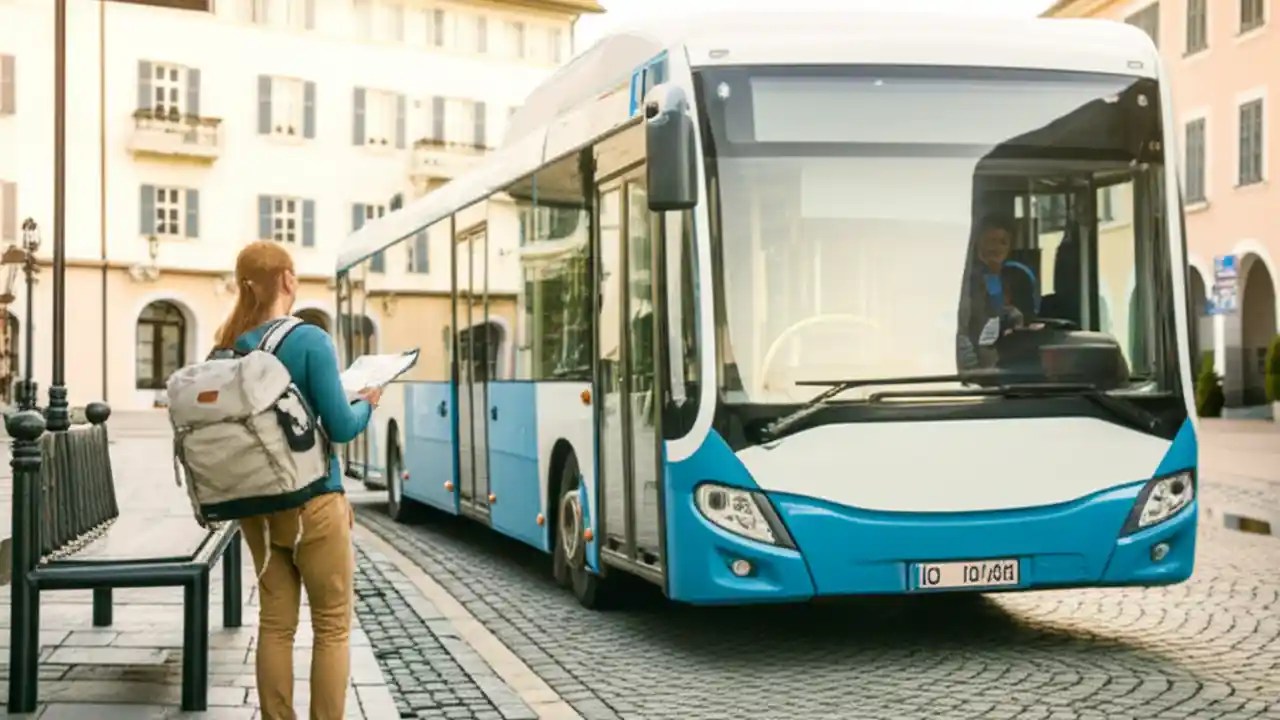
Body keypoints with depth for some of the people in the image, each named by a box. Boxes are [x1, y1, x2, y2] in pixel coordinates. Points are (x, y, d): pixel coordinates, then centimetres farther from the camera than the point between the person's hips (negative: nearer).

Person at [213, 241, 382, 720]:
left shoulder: (229, 350, 3)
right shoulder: (310, 340, -14)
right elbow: (340, 427, -15)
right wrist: (367, 404, 4)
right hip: (312, 502, -6)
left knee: (275, 623, 12)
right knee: (332, 626, 5)